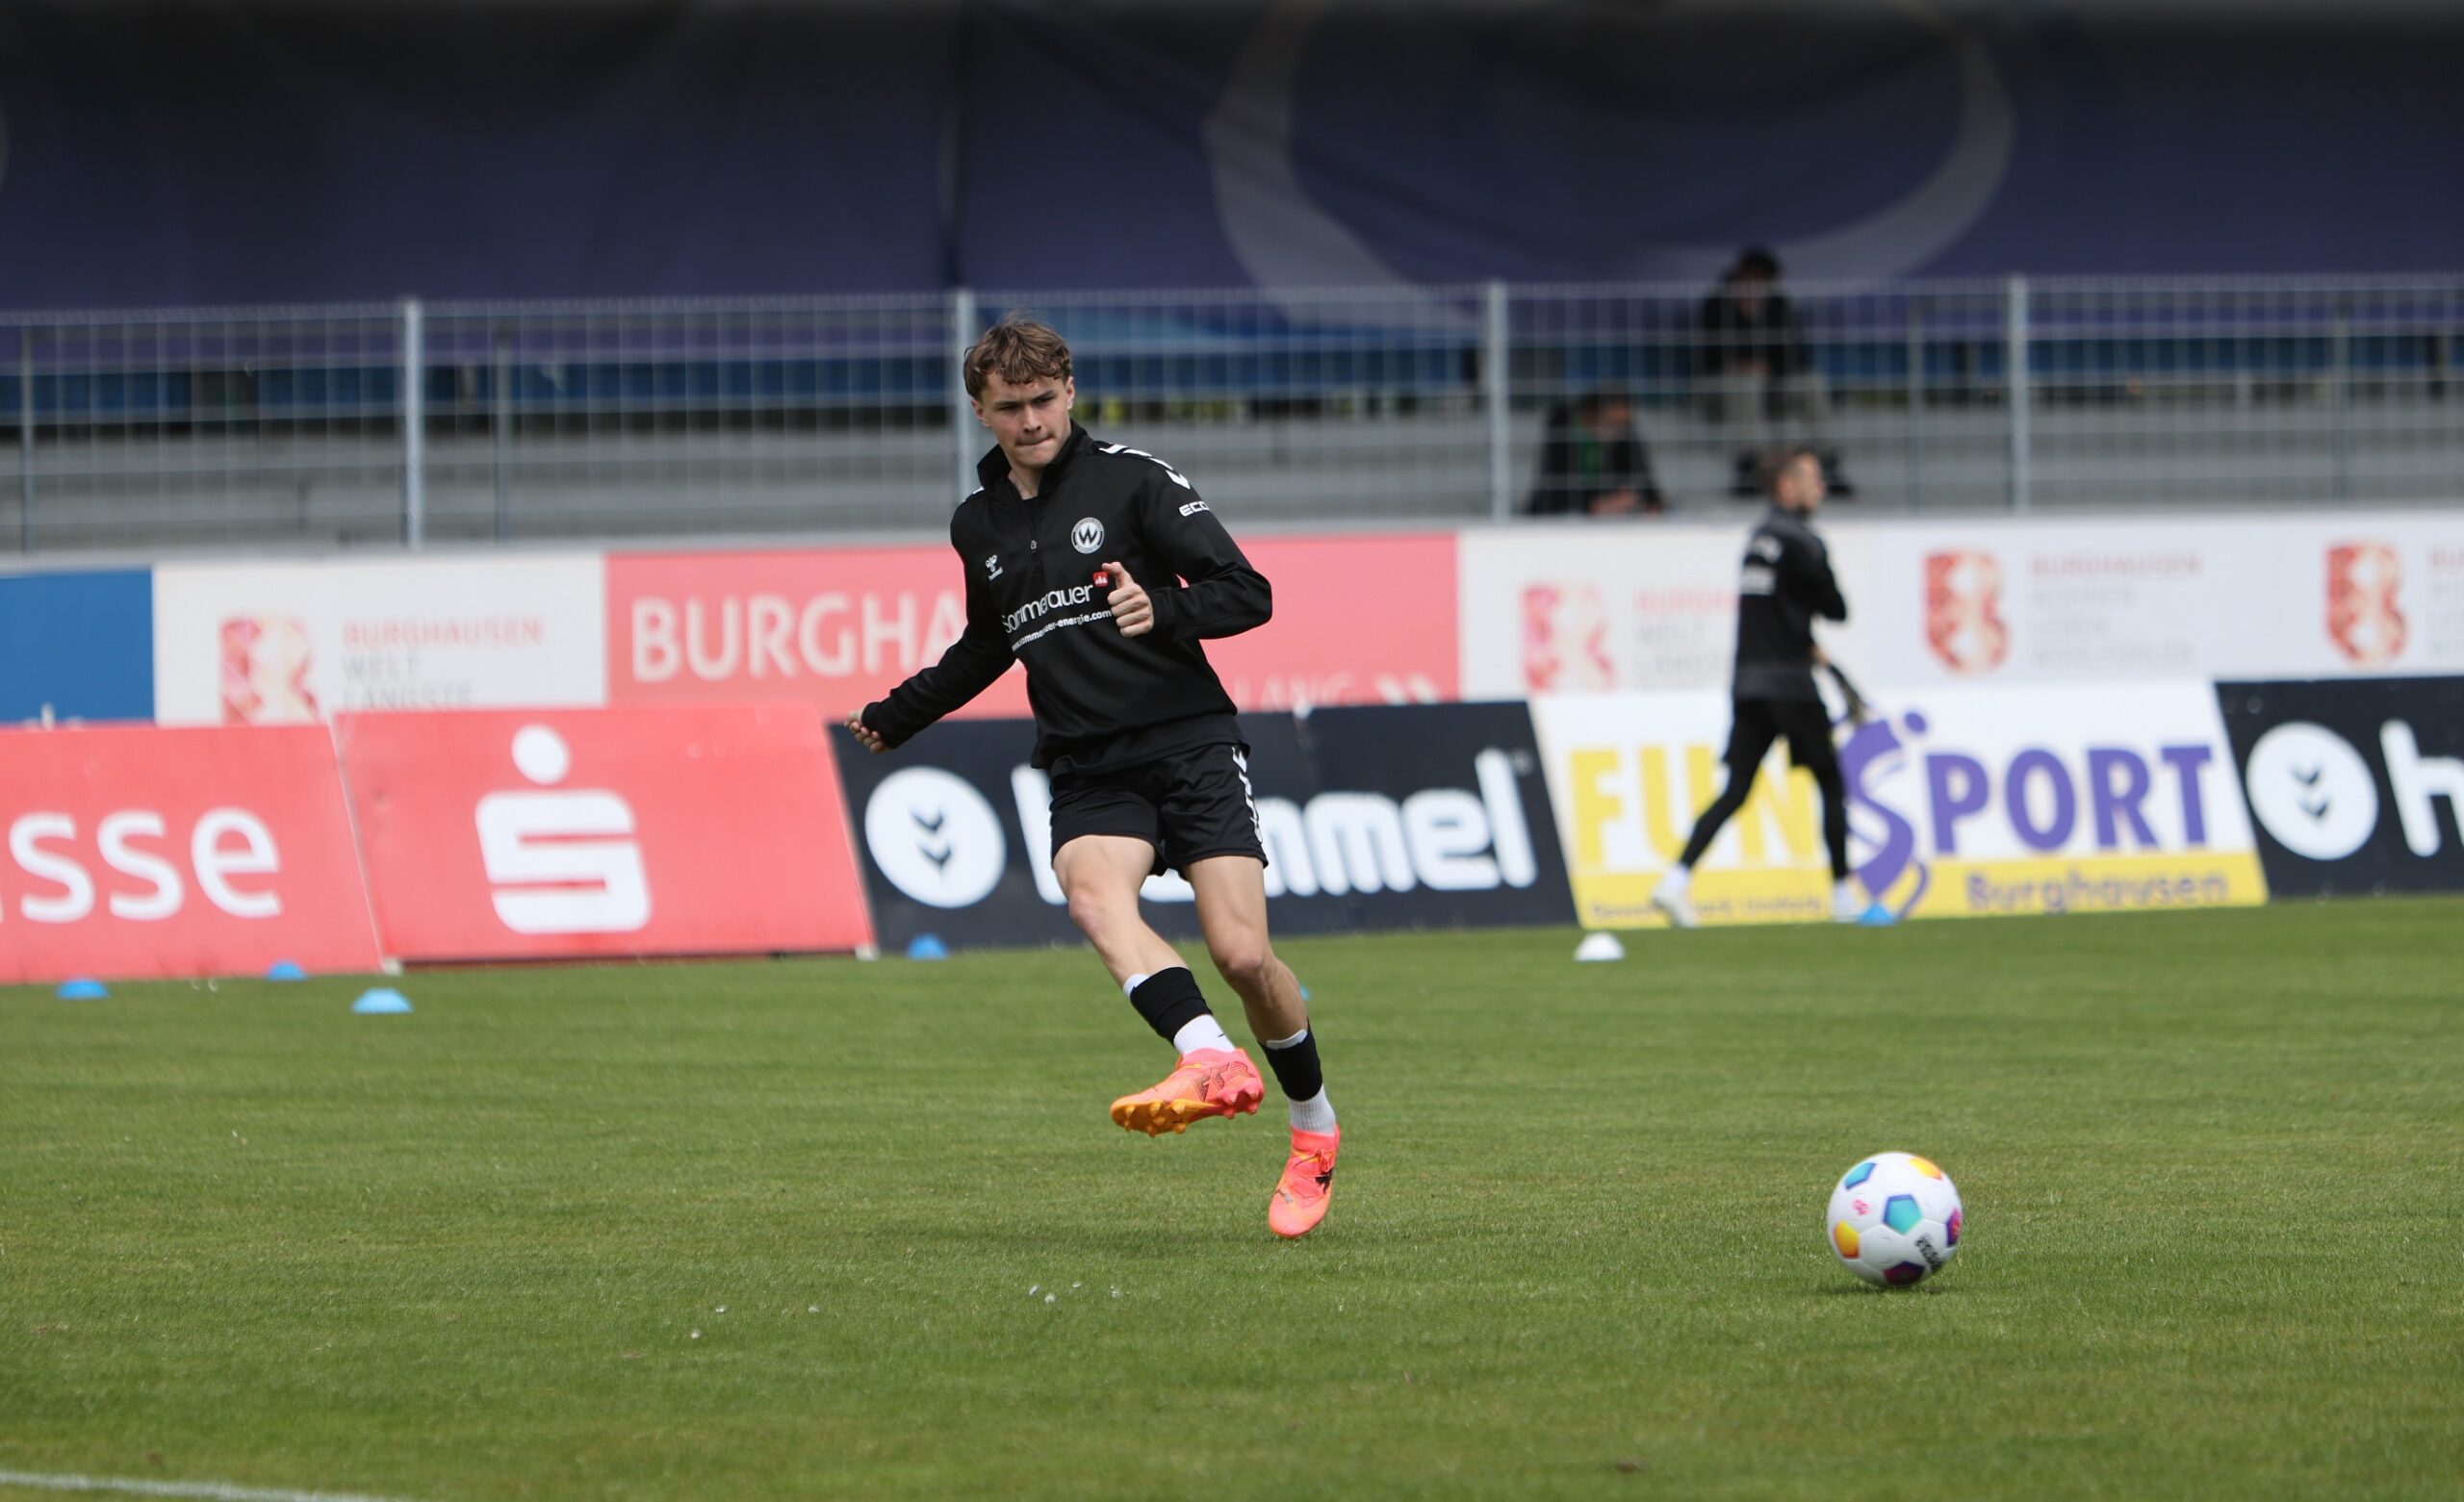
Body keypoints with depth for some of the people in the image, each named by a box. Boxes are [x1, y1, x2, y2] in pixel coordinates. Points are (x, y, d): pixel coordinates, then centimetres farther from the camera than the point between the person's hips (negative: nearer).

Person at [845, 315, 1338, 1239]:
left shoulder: (1133, 480, 1)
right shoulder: (978, 527, 16)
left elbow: (1248, 593, -4)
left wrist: (1163, 610, -22)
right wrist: (898, 717, 37)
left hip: (1188, 745, -3)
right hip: (1086, 772, 3)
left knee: (1243, 956, -13)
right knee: (1093, 889, -32)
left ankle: (1314, 1127, 13)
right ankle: (1213, 1061, -50)